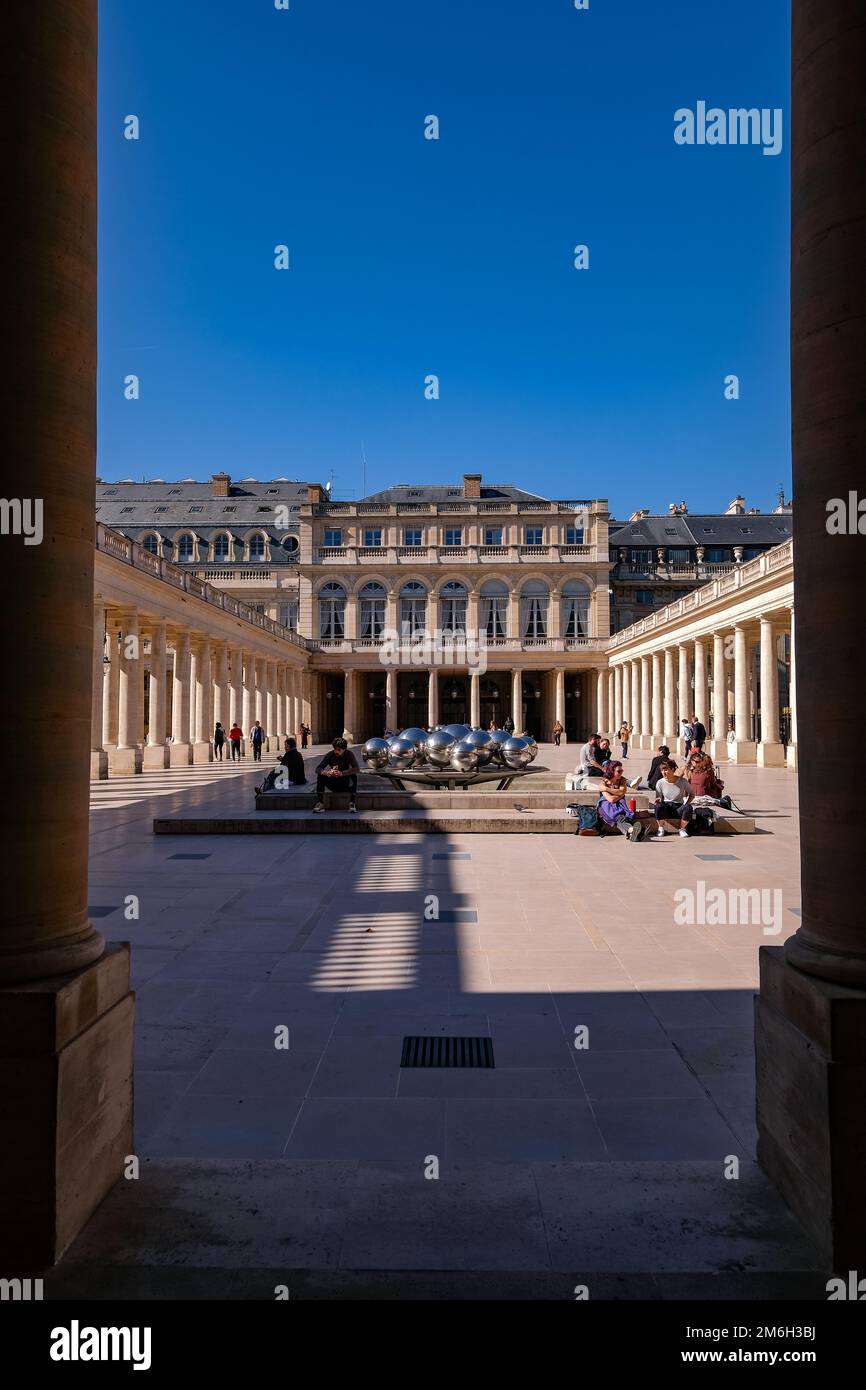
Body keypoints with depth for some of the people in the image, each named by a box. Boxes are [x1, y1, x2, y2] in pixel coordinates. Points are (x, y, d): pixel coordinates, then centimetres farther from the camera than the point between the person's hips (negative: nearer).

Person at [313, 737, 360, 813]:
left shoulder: (349, 754, -14)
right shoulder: (330, 755, -11)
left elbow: (356, 769, -29)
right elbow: (318, 769, -20)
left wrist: (341, 773, -46)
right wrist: (327, 773, -43)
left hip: (346, 784, -1)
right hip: (333, 784, 2)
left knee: (354, 776, -31)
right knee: (320, 776, -23)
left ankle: (352, 803, -30)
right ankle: (320, 803, -25)